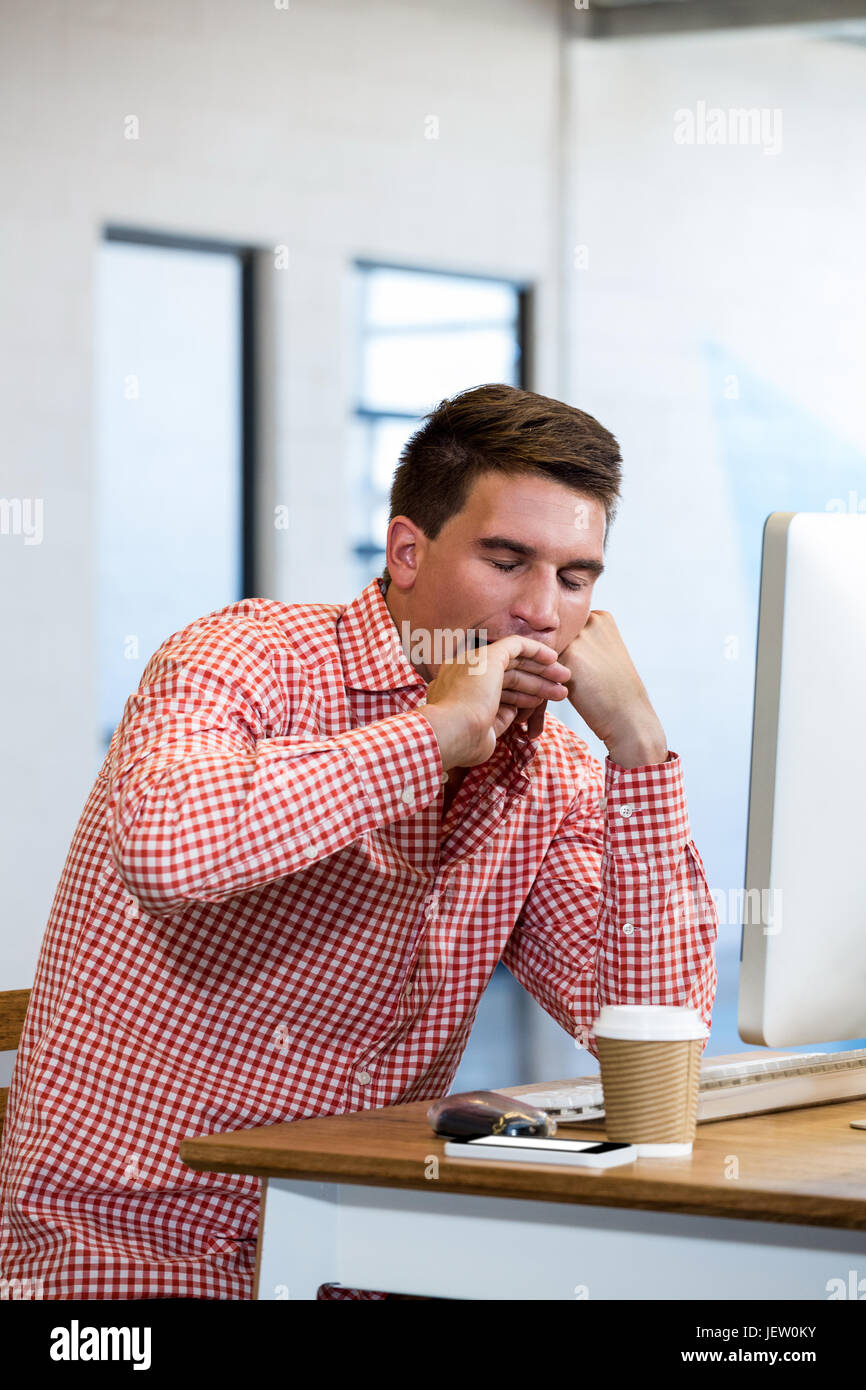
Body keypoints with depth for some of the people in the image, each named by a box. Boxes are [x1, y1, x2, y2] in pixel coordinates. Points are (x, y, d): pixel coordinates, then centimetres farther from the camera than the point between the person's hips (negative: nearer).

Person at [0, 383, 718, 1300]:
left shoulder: (545, 775, 6)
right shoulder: (248, 661, -11)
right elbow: (163, 845, -34)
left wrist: (637, 742, -9)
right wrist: (432, 734, -24)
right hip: (135, 1235, -5)